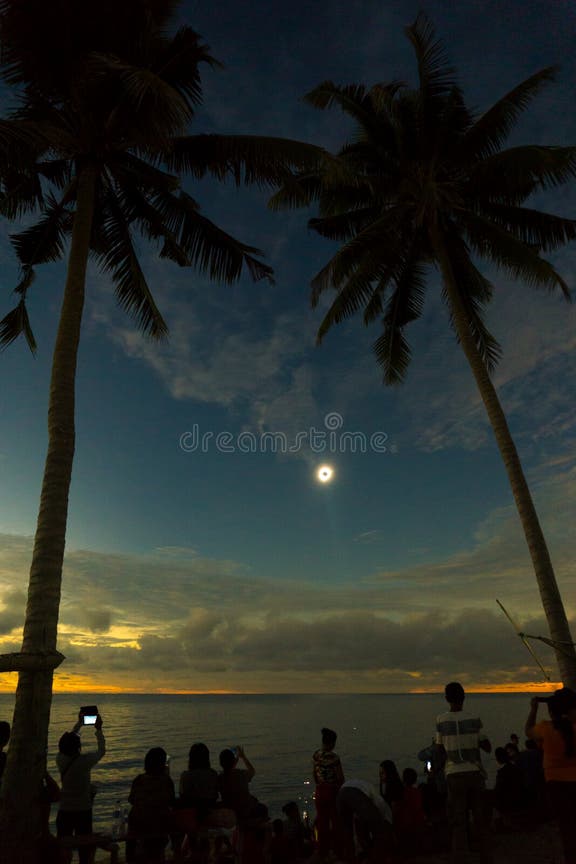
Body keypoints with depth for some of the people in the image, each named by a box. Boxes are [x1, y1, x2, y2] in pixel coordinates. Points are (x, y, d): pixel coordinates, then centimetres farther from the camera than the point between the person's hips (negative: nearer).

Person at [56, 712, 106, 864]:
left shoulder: (60, 759, -10)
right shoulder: (84, 761, -22)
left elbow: (68, 741, 9)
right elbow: (101, 750, -4)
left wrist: (79, 723, 16)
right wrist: (98, 729, 6)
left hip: (64, 811, 4)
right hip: (83, 811, -4)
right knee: (84, 846, 11)